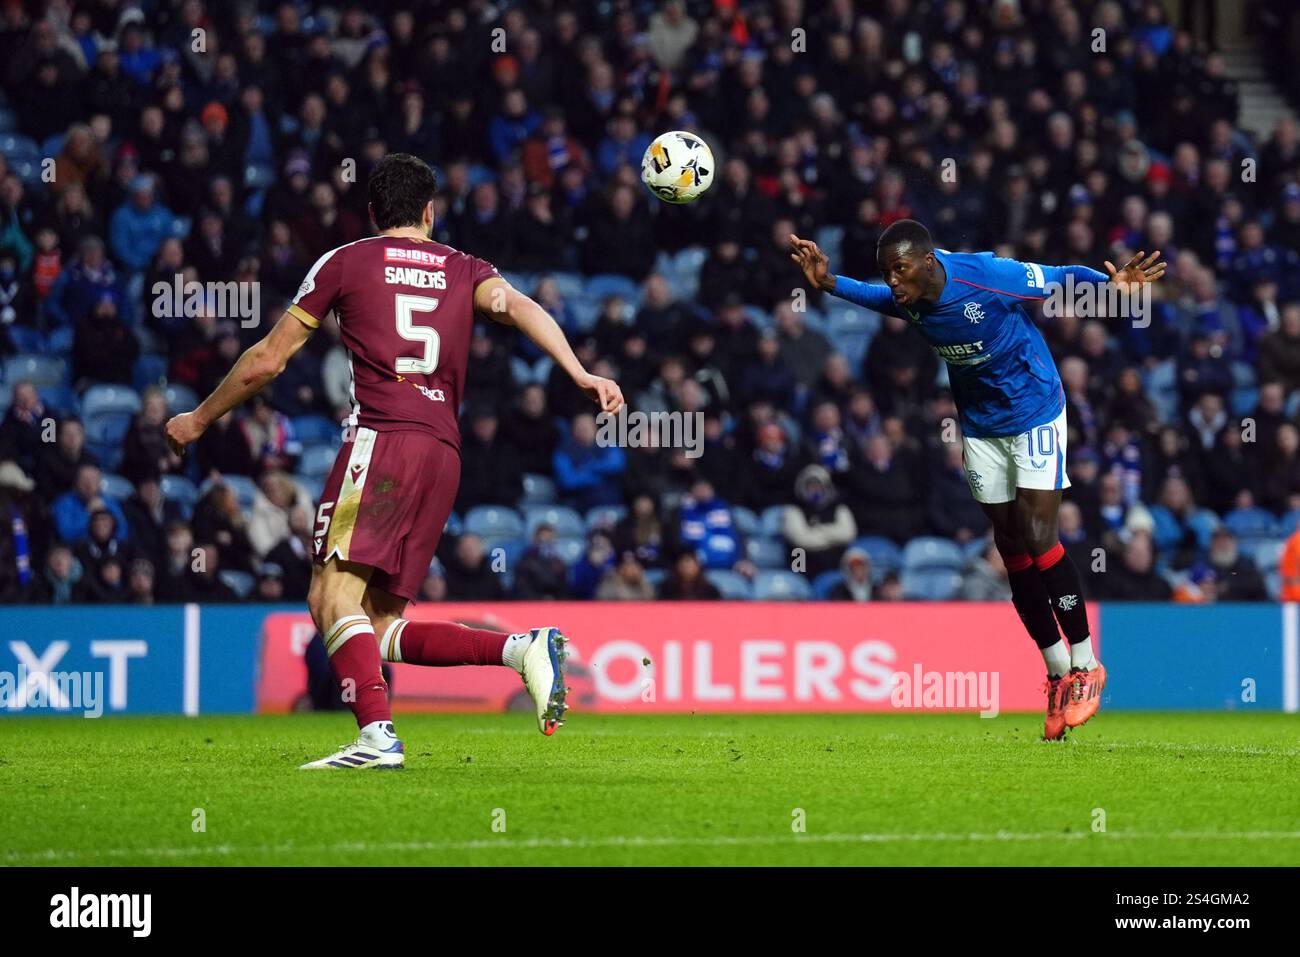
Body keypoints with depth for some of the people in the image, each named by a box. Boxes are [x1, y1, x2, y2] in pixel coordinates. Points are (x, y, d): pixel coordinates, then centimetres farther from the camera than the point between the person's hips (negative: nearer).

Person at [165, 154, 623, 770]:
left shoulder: (344, 262, 13)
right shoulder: (464, 270, 22)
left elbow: (266, 361, 16)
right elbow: (518, 307, -1)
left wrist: (198, 420, 29)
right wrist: (581, 375, -14)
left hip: (380, 439, -6)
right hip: (444, 453, 6)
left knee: (334, 598, -16)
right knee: (379, 630, 9)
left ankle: (377, 734, -35)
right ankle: (525, 648, -6)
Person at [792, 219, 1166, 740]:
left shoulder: (987, 277, -27)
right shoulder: (907, 299, -10)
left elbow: (1060, 278, -19)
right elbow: (876, 296, 15)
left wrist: (1110, 284, -37)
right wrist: (830, 284, 1)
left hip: (1035, 411, -6)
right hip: (981, 426, 6)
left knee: (1038, 538, -14)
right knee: (1011, 549, 5)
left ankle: (1084, 665, -2)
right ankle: (1058, 672, 14)